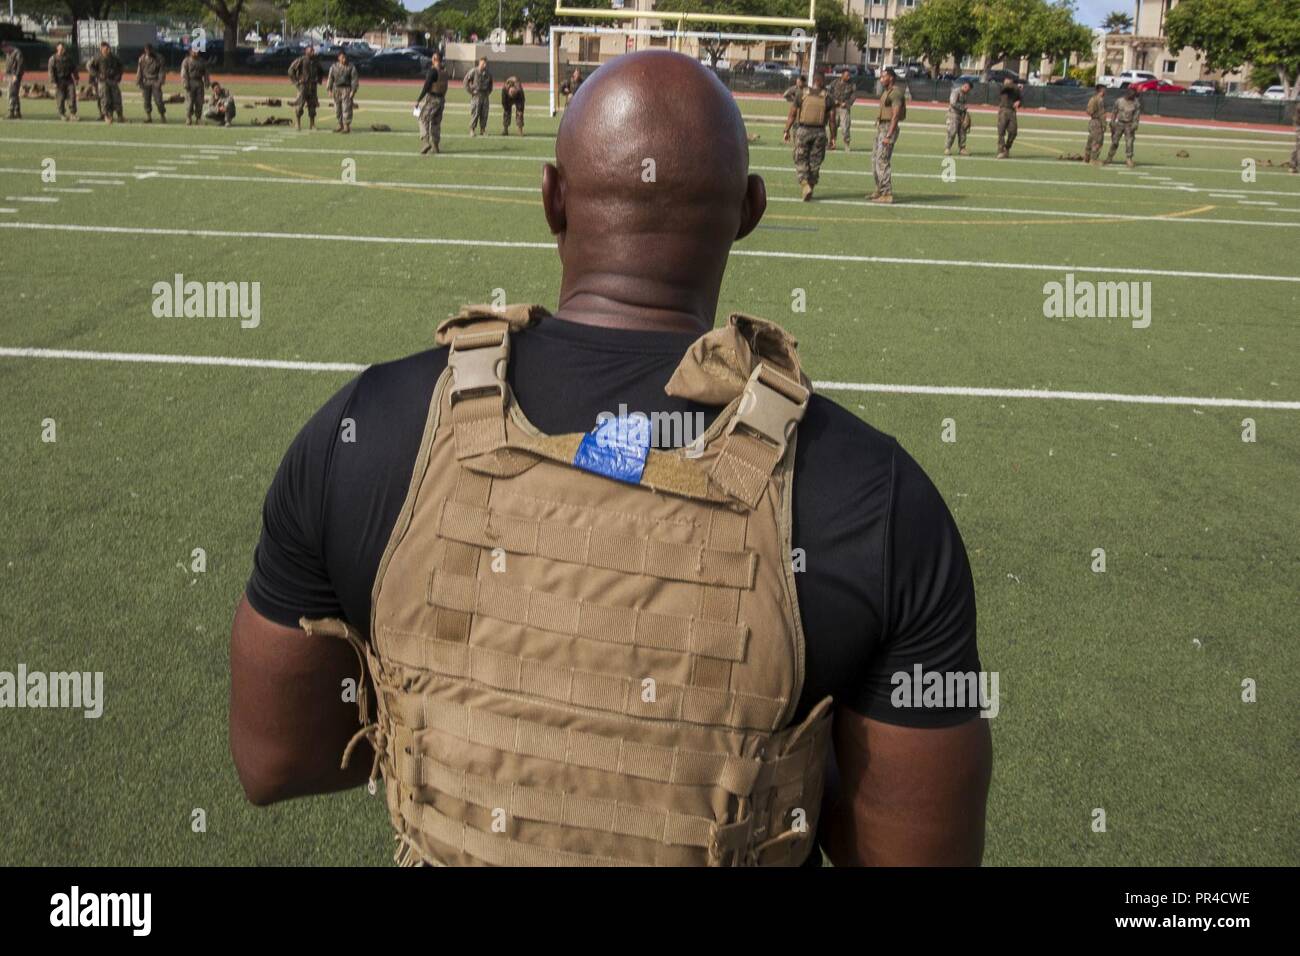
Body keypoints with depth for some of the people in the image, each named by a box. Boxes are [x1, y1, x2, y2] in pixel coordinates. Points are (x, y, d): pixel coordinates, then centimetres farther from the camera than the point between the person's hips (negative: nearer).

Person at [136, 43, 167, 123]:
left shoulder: (158, 59, -1)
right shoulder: (142, 58, 7)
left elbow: (162, 71, -1)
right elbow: (139, 71, 11)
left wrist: (160, 81, -10)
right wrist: (139, 82, 5)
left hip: (155, 82, -3)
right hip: (146, 82, 3)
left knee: (158, 99, -10)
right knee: (147, 100, 1)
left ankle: (162, 116, 1)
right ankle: (148, 116, 9)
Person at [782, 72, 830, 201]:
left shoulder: (801, 95, 0)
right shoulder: (827, 98, 0)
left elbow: (792, 114, 1)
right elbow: (831, 119, 1)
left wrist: (786, 131, 8)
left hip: (803, 131, -1)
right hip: (819, 132, 1)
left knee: (801, 161, 5)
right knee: (815, 162, 11)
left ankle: (805, 185, -14)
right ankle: (811, 187, 15)